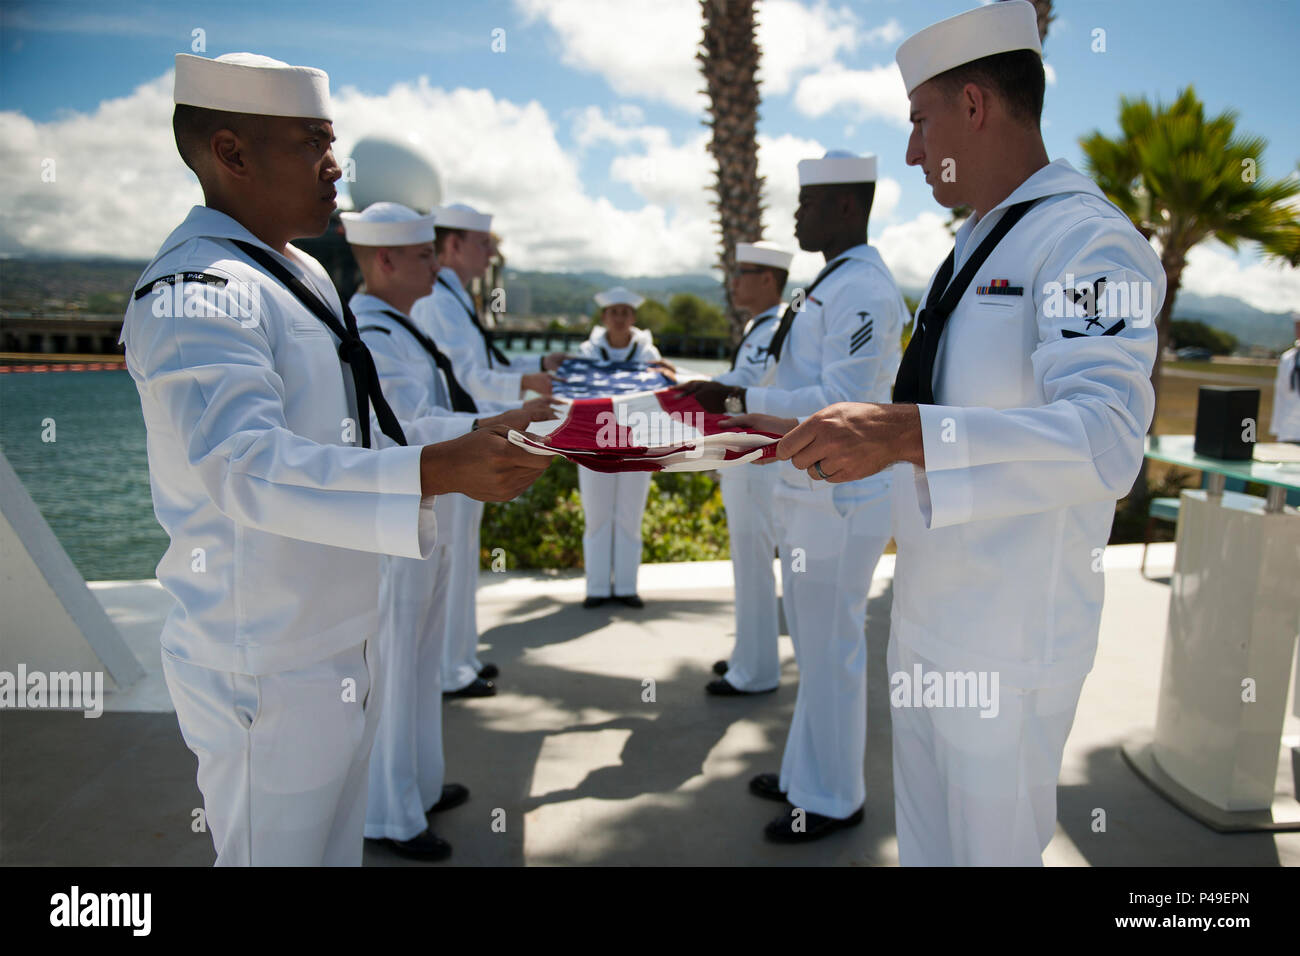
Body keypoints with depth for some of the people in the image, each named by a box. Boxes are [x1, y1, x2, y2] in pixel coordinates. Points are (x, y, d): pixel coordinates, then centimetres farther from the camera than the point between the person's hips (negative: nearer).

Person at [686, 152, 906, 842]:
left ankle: (832, 799, 21)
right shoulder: (829, 284, 15)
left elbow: (843, 398, -24)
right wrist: (745, 412, 12)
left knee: (831, 651, 3)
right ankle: (808, 773, 37)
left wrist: (741, 399, -25)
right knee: (812, 645, 20)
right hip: (809, 492, 11)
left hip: (840, 498, -11)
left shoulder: (862, 288, -17)